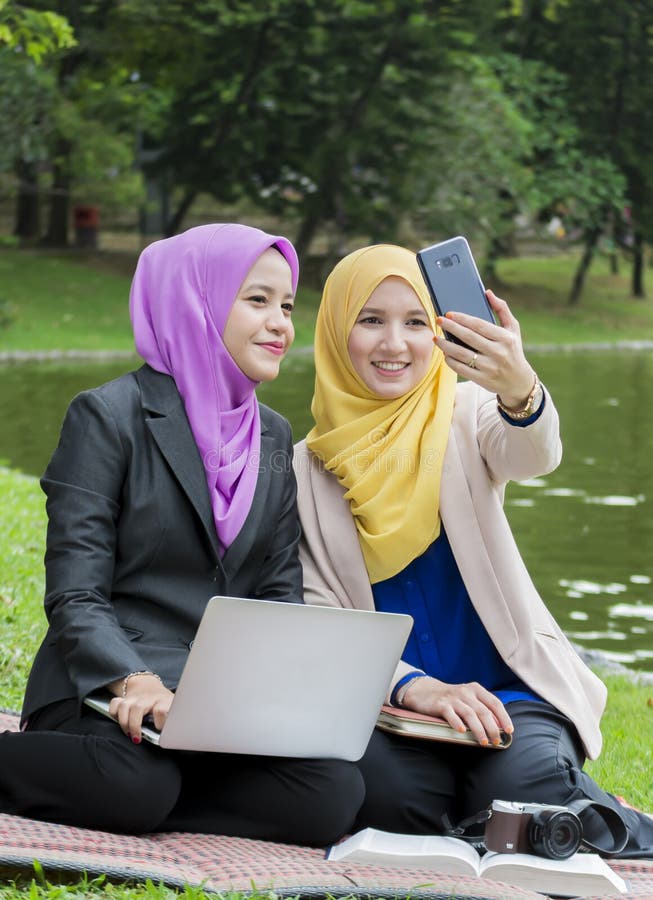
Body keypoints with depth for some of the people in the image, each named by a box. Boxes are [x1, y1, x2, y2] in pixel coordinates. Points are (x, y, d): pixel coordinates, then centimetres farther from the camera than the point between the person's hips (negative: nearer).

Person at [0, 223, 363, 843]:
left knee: (333, 796, -24)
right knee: (138, 784, -39)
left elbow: (280, 593, 14)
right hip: (107, 693, -6)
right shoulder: (107, 416, -2)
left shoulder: (273, 437, 18)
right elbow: (74, 595, -8)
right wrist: (137, 683, -27)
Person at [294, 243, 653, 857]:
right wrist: (412, 687, -21)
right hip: (383, 704, 0)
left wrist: (519, 389, -47)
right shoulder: (307, 468, 5)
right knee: (390, 791, -34)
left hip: (505, 688, 0)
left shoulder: (465, 417, 4)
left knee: (527, 783, -32)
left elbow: (533, 456, -21)